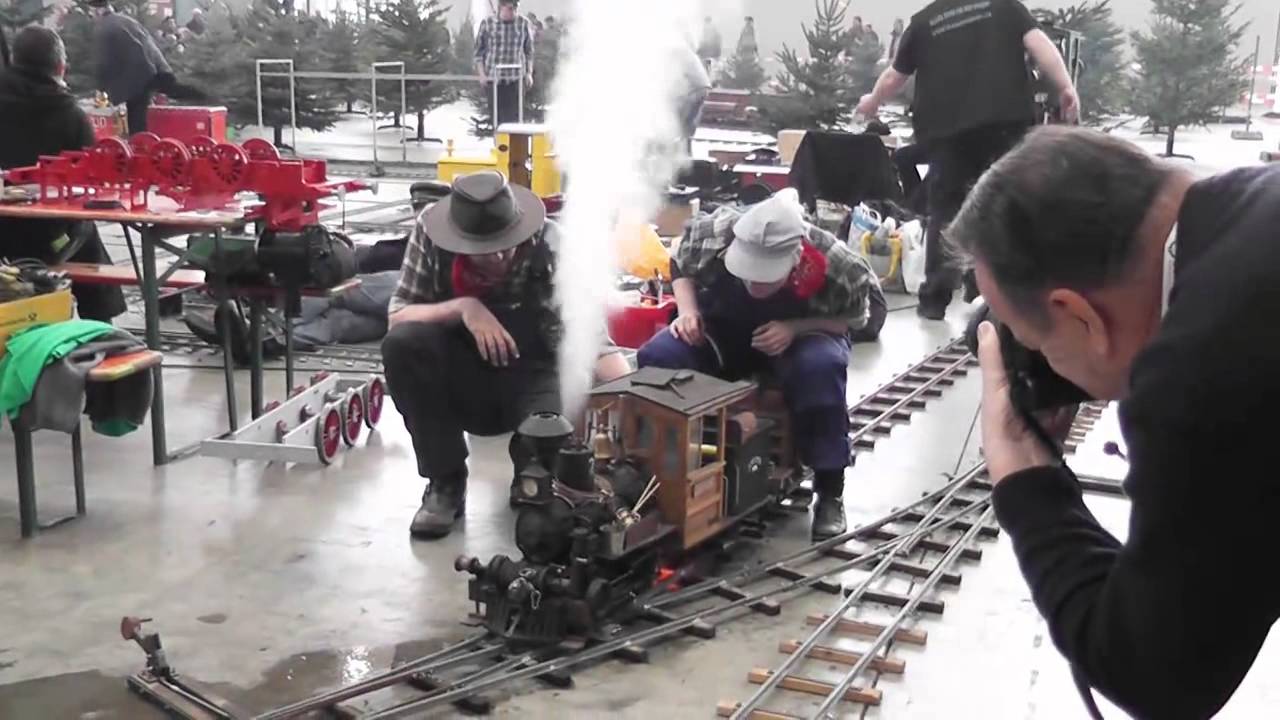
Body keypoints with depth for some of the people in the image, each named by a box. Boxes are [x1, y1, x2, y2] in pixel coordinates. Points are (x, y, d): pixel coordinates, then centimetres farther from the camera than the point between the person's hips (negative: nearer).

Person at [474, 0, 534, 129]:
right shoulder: (487, 23, 0)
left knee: (514, 116, -6)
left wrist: (529, 73, 5)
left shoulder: (524, 23, 3)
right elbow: (479, 51, 6)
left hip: (516, 79, 0)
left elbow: (529, 51, 12)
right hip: (493, 78, 0)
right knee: (497, 116, 3)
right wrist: (482, 74, -2)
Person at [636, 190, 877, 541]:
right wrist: (688, 311, -23)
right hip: (722, 329, 2)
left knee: (822, 366, -37)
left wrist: (795, 328, -30)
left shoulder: (834, 265, -33)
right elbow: (680, 265, -4)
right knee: (656, 358, -26)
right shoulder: (715, 232, -28)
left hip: (802, 334, -2)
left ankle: (830, 492, -20)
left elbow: (854, 316, -12)